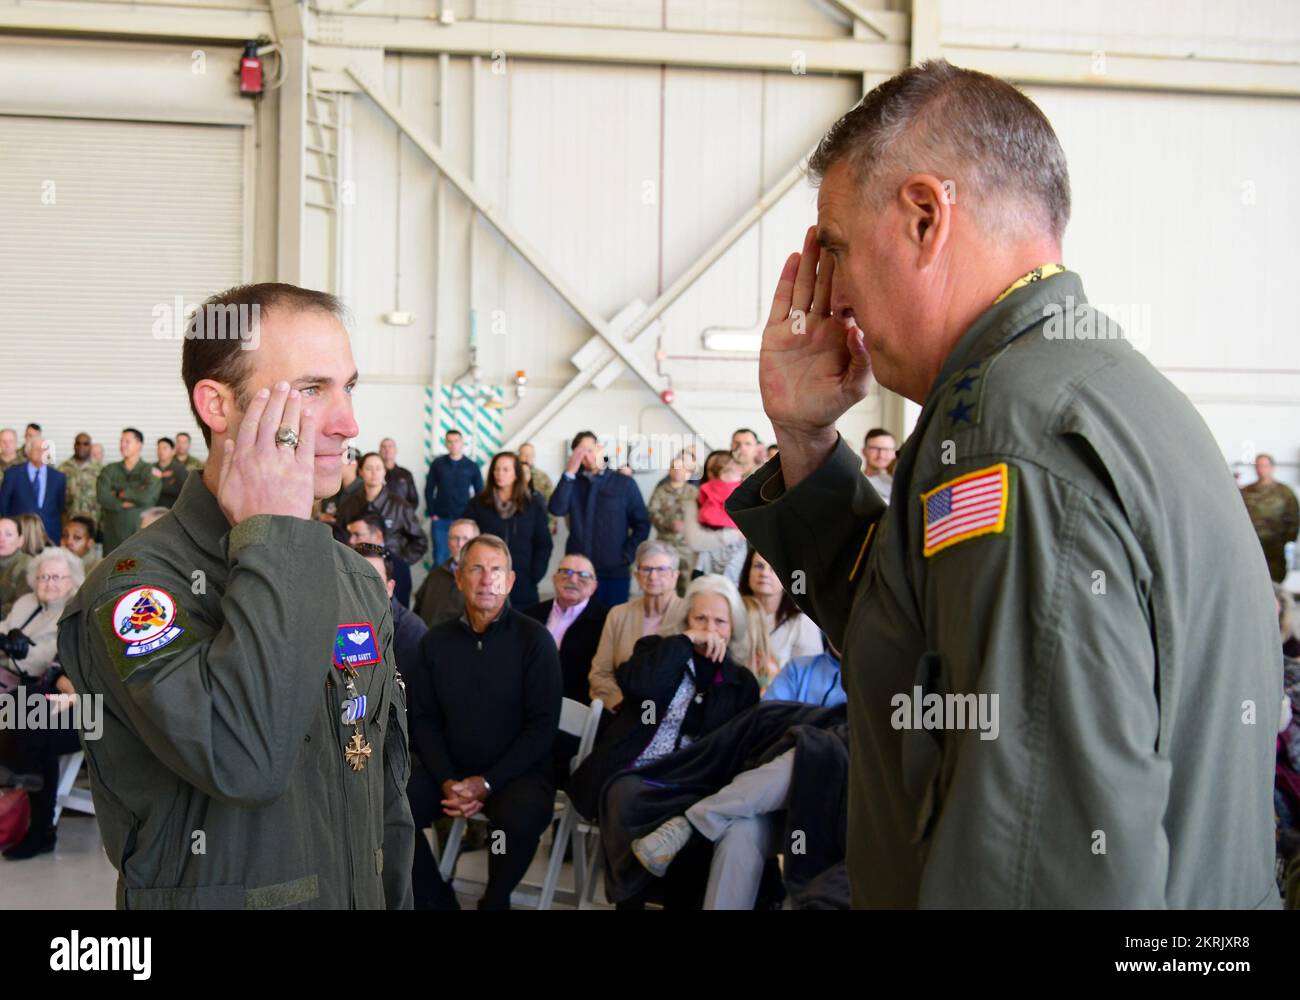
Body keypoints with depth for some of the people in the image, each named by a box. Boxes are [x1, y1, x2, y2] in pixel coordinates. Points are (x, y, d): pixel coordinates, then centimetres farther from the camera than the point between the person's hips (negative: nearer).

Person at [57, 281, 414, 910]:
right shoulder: (135, 584, -20)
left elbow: (387, 783, 9)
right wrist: (273, 533, -29)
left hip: (363, 895, 6)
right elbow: (244, 760, -37)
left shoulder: (357, 578, 2)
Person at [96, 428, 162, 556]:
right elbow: (102, 496, -3)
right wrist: (124, 504, -11)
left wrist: (120, 493, -2)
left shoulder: (150, 471, 3)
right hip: (113, 533, 3)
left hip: (141, 531, -3)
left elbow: (147, 497, -13)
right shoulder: (110, 470, 12)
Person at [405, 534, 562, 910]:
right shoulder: (436, 640, 5)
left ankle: (495, 901, -2)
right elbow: (424, 719, 3)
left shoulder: (534, 639, -7)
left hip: (517, 770, -3)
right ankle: (434, 899, 4)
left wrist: (488, 782, -17)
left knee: (520, 819, -34)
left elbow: (543, 724, -10)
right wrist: (446, 780, -13)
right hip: (450, 767, 4)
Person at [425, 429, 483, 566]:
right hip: (440, 519, 0)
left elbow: (480, 493, 7)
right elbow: (429, 490, 7)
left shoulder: (472, 466, 3)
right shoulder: (437, 464, 4)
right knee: (440, 558, 0)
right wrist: (432, 513, 0)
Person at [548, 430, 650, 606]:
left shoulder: (624, 483, 4)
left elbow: (642, 524, 4)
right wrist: (570, 472, -13)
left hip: (615, 572, -1)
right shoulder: (573, 483, 8)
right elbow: (557, 509, -10)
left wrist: (627, 556, -6)